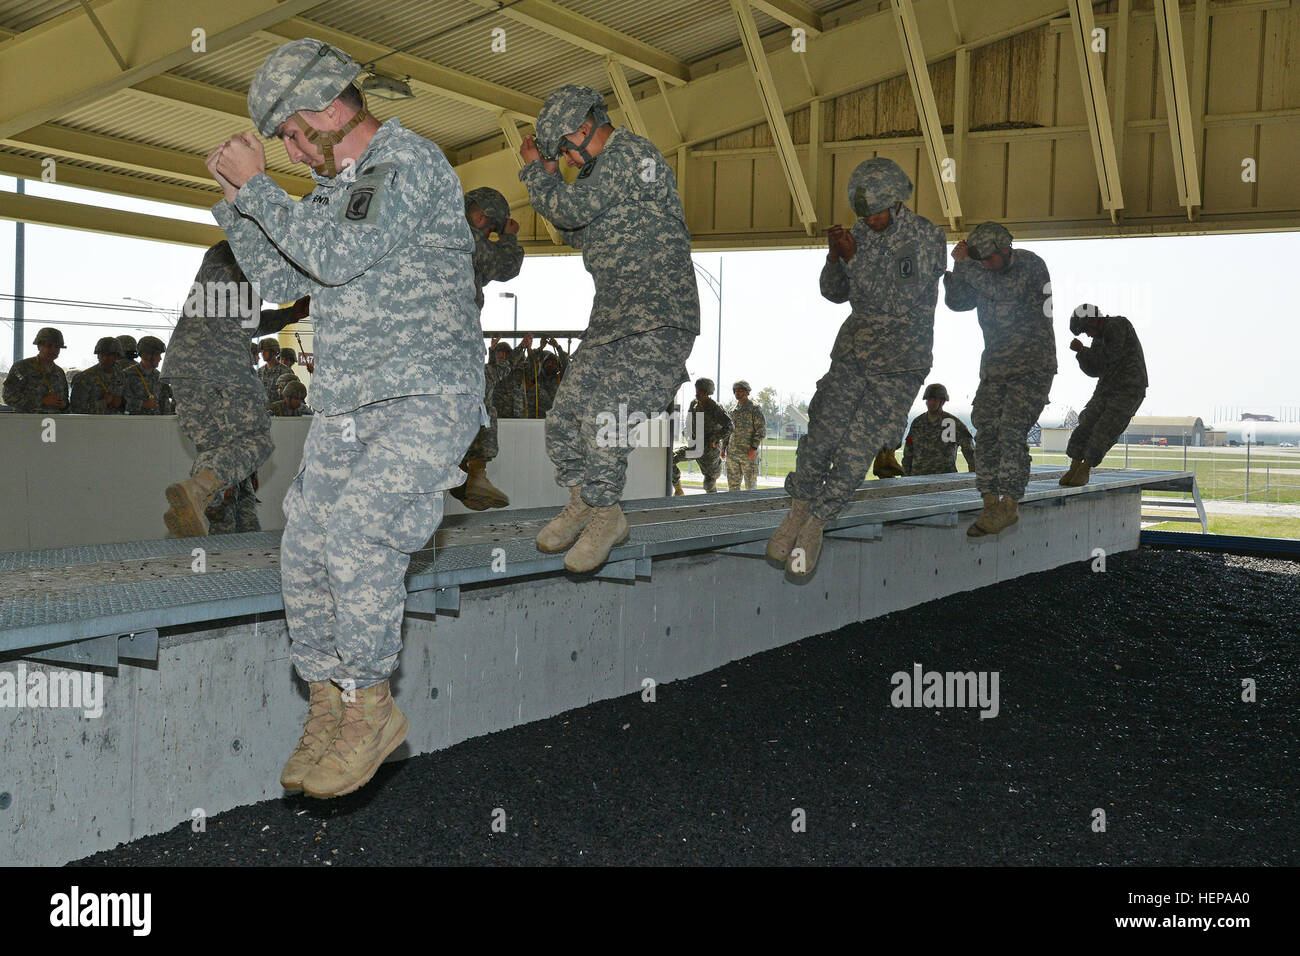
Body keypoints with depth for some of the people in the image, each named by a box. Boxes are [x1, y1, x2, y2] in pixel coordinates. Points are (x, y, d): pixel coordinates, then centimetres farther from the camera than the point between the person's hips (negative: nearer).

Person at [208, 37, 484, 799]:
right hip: (343, 408, 9)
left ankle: (371, 705, -14)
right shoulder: (335, 187, 19)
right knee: (305, 555, 1)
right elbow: (282, 280, 25)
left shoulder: (410, 160, -8)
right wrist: (236, 199, 15)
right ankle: (330, 708, 15)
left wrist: (257, 186, -9)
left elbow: (337, 257, -19)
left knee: (358, 530, -27)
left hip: (424, 402, -8)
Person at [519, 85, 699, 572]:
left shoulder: (629, 152, -9)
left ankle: (605, 516, 0)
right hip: (610, 321, 10)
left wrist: (534, 167, 3)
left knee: (603, 420, -21)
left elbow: (573, 209, -14)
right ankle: (584, 503, 24)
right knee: (563, 422, 3)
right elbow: (580, 233, 30)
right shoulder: (602, 168, 21)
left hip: (658, 320, -10)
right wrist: (550, 177, 18)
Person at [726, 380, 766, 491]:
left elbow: (761, 429, -8)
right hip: (732, 453, 6)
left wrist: (754, 447, -17)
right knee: (733, 484, 6)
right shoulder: (733, 410, 17)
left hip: (748, 453, -6)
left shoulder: (754, 408, -2)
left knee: (750, 484, -2)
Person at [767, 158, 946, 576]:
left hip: (900, 364, -4)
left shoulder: (926, 236, -11)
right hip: (852, 352, 4)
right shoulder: (862, 232, 5)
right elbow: (835, 293, 11)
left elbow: (899, 302, -19)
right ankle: (798, 510, 10)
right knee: (822, 434, -6)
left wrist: (854, 258, -23)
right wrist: (835, 257, -9)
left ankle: (816, 523, 6)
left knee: (857, 448, -7)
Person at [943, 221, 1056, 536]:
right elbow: (956, 302, 4)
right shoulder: (981, 272, 9)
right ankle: (990, 506, 0)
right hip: (994, 366, 6)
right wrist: (960, 266, -8)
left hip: (1031, 367, -6)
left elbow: (1005, 291, -27)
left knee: (1011, 432, -17)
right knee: (985, 433, -3)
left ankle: (1010, 505, -14)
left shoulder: (1031, 265, -10)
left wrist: (967, 263, -23)